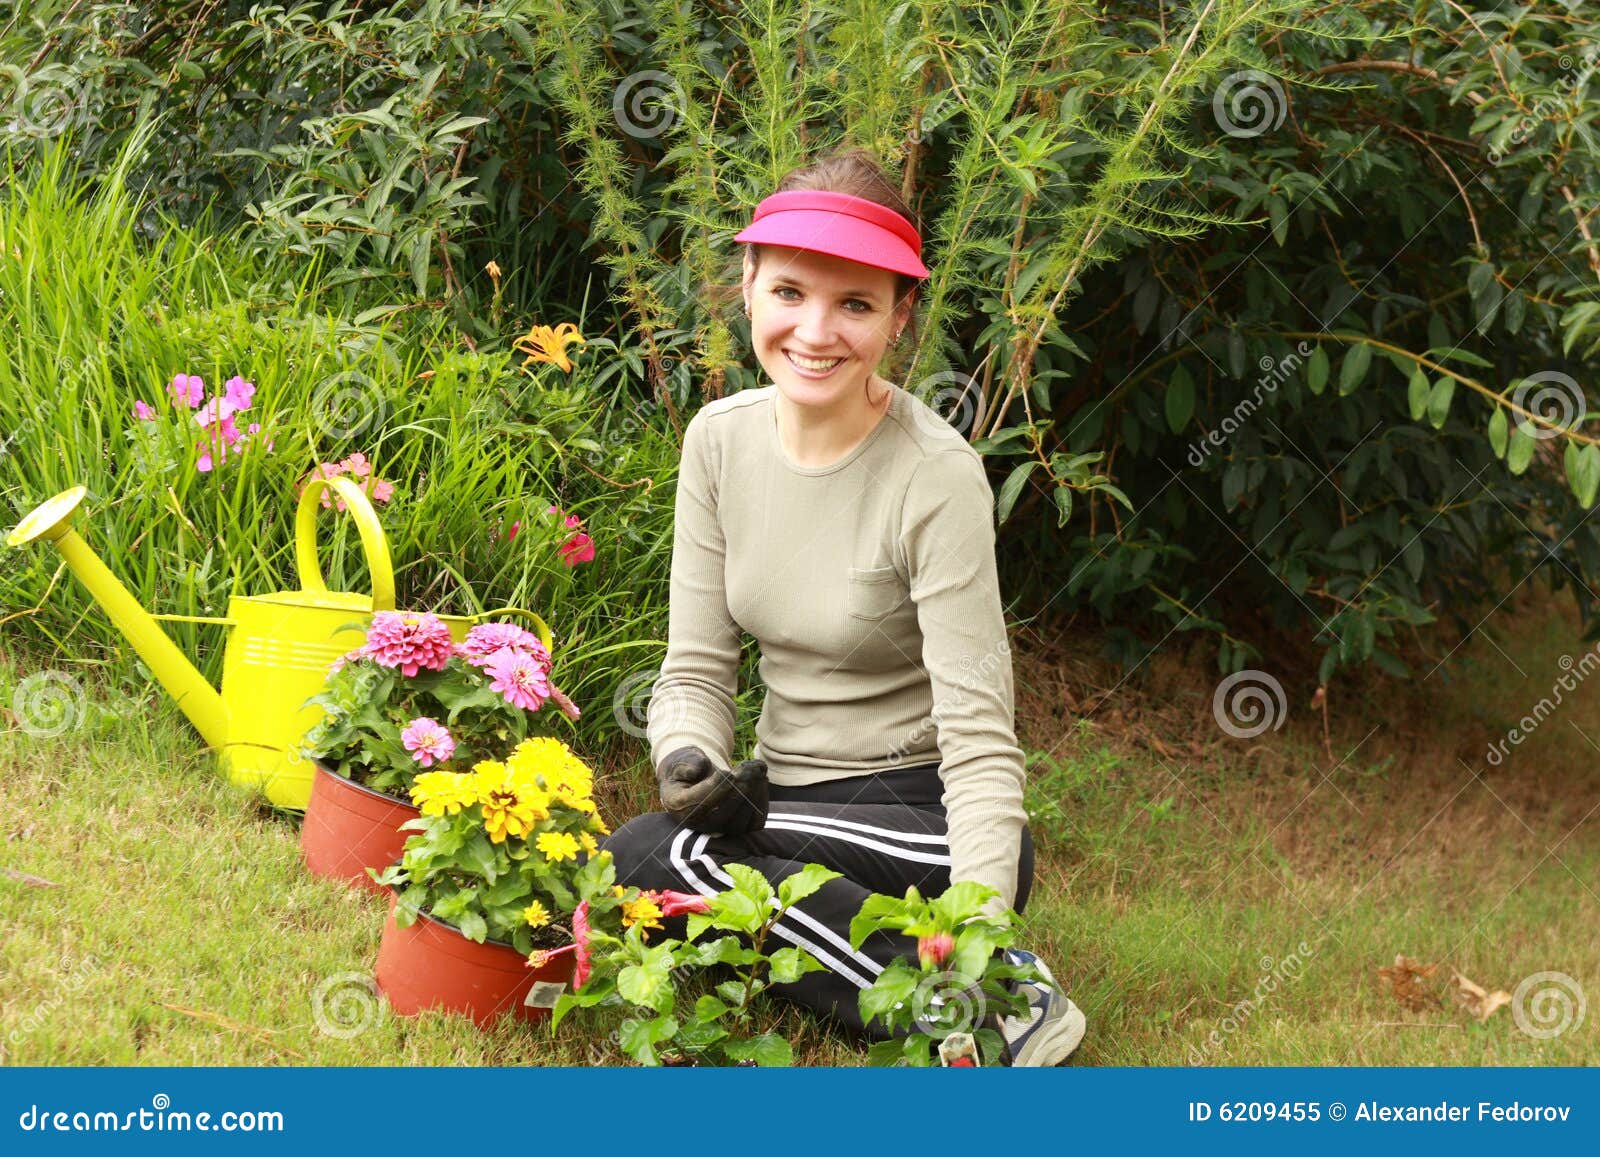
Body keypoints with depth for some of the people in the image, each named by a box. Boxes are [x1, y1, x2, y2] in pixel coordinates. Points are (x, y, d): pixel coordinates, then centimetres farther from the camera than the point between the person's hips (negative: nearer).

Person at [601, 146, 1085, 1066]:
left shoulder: (938, 478, -18)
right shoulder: (721, 439, 0)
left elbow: (978, 738, -21)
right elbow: (697, 670, 3)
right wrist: (691, 766, -20)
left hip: (917, 815, -6)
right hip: (785, 796, 6)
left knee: (656, 857, -29)